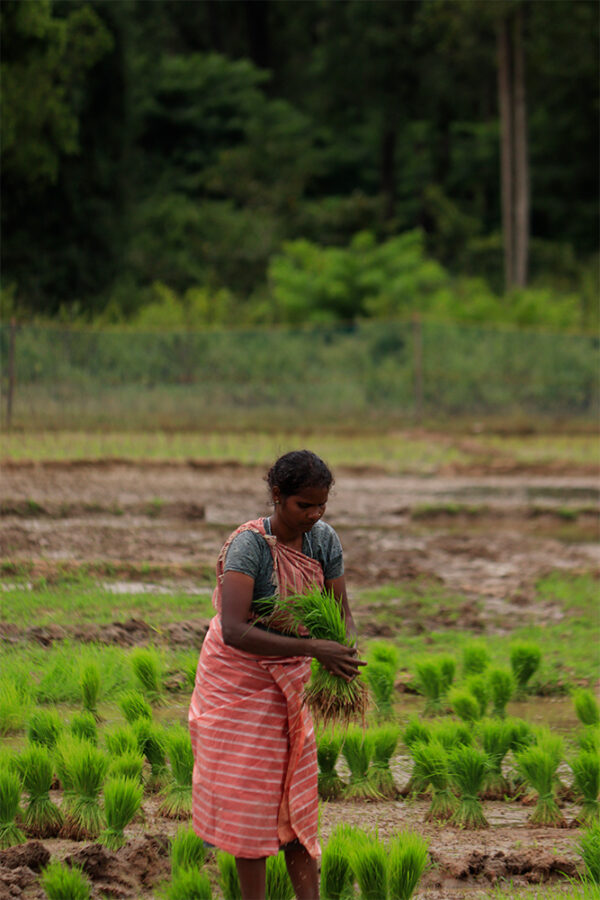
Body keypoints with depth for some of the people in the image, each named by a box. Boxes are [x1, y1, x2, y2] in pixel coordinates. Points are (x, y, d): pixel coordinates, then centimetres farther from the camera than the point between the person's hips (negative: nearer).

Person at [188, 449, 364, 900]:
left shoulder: (324, 539, -9)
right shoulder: (249, 545, -28)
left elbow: (342, 613, -2)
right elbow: (234, 632, -37)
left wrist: (345, 659, -25)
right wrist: (313, 648, -42)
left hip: (288, 677, 6)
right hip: (239, 674, -6)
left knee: (296, 794, 6)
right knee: (250, 795, -3)